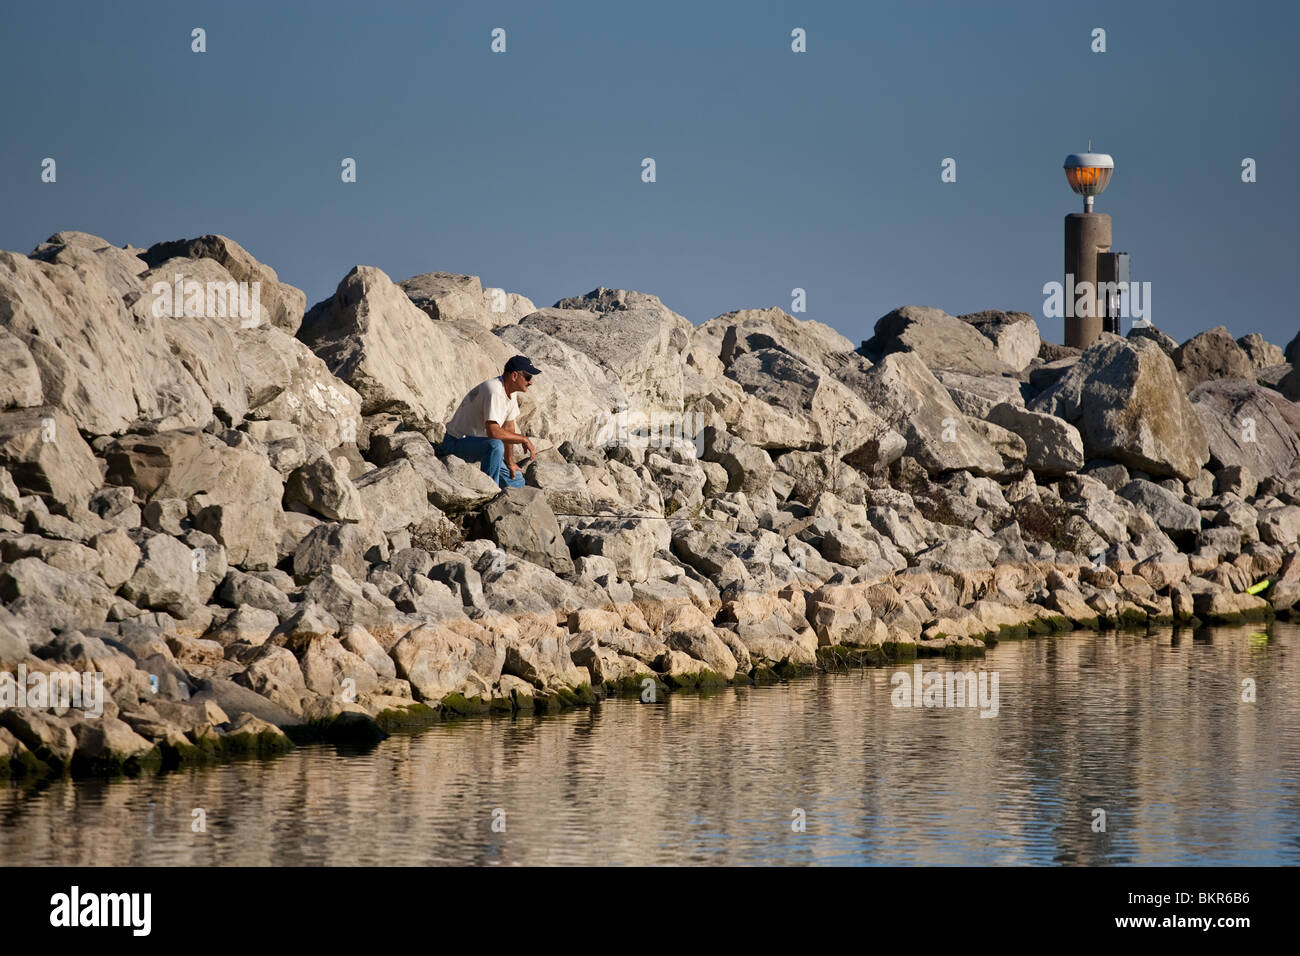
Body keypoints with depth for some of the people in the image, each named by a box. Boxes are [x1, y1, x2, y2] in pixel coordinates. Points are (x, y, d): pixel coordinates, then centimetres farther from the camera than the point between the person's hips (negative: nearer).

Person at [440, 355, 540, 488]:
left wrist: (510, 462, 8)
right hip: (456, 443, -9)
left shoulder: (511, 392, 3)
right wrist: (524, 439, -22)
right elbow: (493, 432, -34)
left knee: (517, 482, 1)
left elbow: (508, 428, 10)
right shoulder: (494, 391, -28)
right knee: (495, 445, -39)